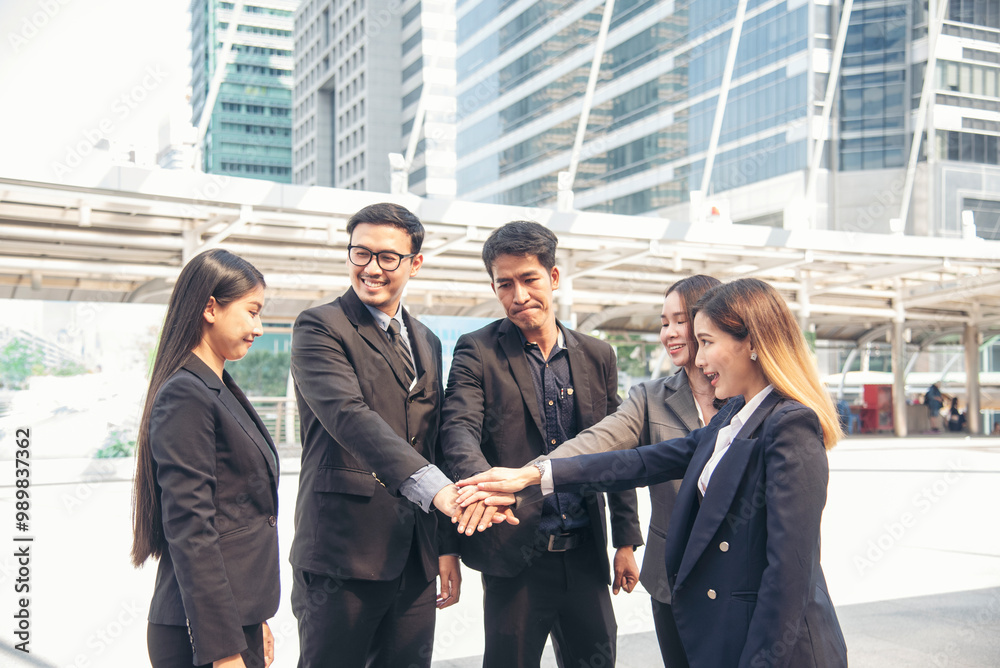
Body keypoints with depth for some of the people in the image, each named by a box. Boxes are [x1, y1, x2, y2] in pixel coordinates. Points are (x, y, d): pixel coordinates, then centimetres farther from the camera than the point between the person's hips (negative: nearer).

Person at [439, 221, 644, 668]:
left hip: (585, 555, 4)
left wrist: (627, 540, 10)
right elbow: (459, 429, -17)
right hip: (514, 552, -3)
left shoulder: (597, 356, 9)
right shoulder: (478, 352, -2)